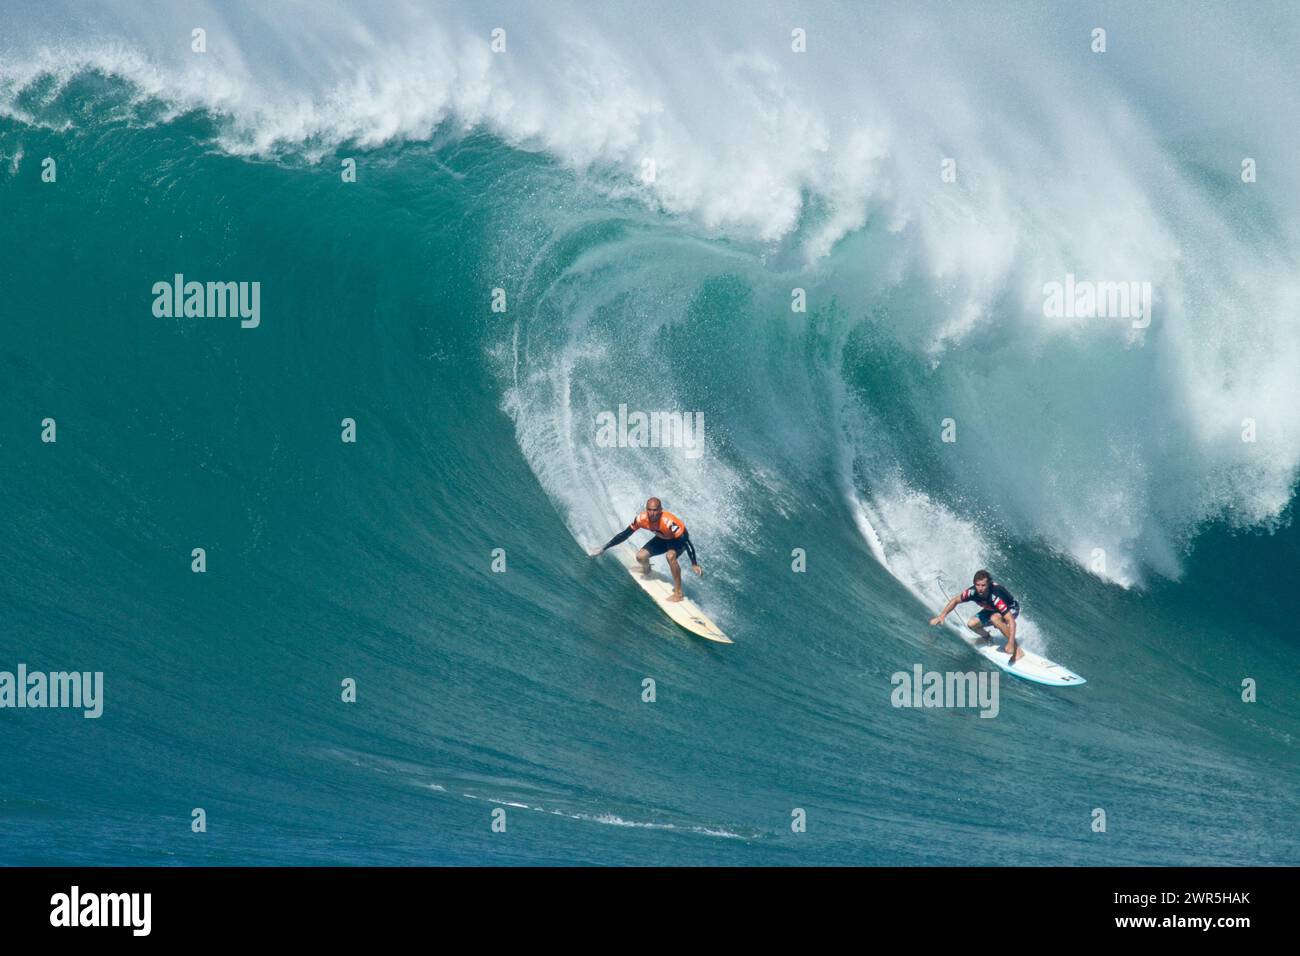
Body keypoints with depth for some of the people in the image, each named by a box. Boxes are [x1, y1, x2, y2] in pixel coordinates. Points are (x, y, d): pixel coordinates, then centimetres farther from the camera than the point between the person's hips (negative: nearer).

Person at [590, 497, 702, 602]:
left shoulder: (668, 522, -41)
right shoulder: (641, 519, -27)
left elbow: (686, 541, -35)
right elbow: (624, 535, -14)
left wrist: (694, 564, -37)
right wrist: (603, 549, -11)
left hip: (679, 538, -5)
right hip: (662, 538, 5)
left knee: (670, 555, -35)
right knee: (641, 556, -11)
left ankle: (678, 593, -25)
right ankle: (646, 571, 28)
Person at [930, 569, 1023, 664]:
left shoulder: (995, 597, -42)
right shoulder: (972, 592, -27)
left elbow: (1011, 621, -45)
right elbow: (955, 601, -8)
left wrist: (1011, 644, -53)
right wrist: (941, 616, -18)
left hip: (1011, 609, -6)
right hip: (992, 610, 6)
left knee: (995, 618, -37)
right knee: (972, 624, -12)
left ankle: (1017, 649, -26)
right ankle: (986, 637, 23)